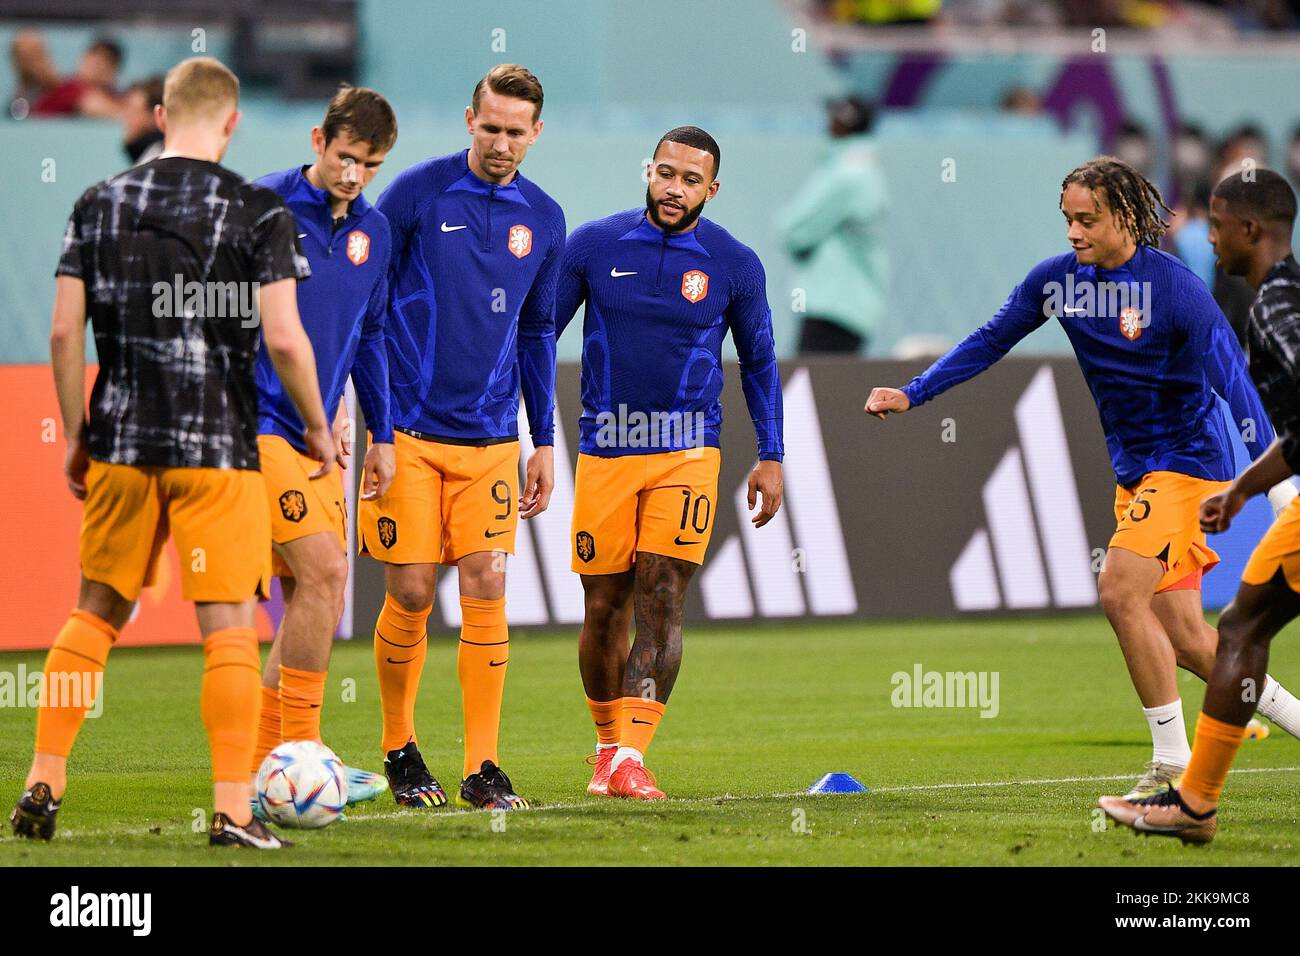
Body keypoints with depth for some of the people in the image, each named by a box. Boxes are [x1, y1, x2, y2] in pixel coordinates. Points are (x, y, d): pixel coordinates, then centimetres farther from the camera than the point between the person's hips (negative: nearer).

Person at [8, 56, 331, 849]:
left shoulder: (100, 205, 4)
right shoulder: (258, 213, -7)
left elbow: (65, 332, 3)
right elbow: (284, 338, -12)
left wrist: (76, 434, 13)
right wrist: (319, 428, 3)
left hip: (120, 444, 4)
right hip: (218, 448, -4)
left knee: (96, 613, 16)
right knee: (230, 627, 0)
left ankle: (45, 786, 14)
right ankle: (234, 813, -3)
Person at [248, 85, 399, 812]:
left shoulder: (373, 231, 10)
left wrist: (382, 435, 18)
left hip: (320, 437, 7)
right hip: (258, 425, -7)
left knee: (313, 595, 5)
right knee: (323, 572, -16)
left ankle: (264, 761, 14)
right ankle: (300, 754, -9)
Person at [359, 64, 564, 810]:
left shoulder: (543, 220, 8)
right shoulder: (418, 193, -5)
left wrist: (545, 442, 16)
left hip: (492, 437, 3)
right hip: (408, 431, -3)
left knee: (486, 588, -5)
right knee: (411, 593, -3)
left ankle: (484, 765, -1)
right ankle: (399, 746, 17)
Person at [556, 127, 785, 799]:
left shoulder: (734, 265, 1)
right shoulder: (593, 245, 0)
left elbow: (758, 362, 13)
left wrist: (771, 455, 9)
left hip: (686, 452, -1)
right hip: (604, 451, 1)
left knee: (661, 598, -13)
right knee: (604, 609, 4)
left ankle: (630, 757, -18)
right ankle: (609, 744, 23)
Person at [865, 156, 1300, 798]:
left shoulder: (1175, 287, -18)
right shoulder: (1057, 279, 0)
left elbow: (1233, 380, -21)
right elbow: (991, 341, 12)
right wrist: (913, 394, 7)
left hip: (1186, 459, -7)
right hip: (1134, 472, 7)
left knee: (1120, 592, -19)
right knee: (1179, 635, 4)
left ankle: (1174, 762, -10)